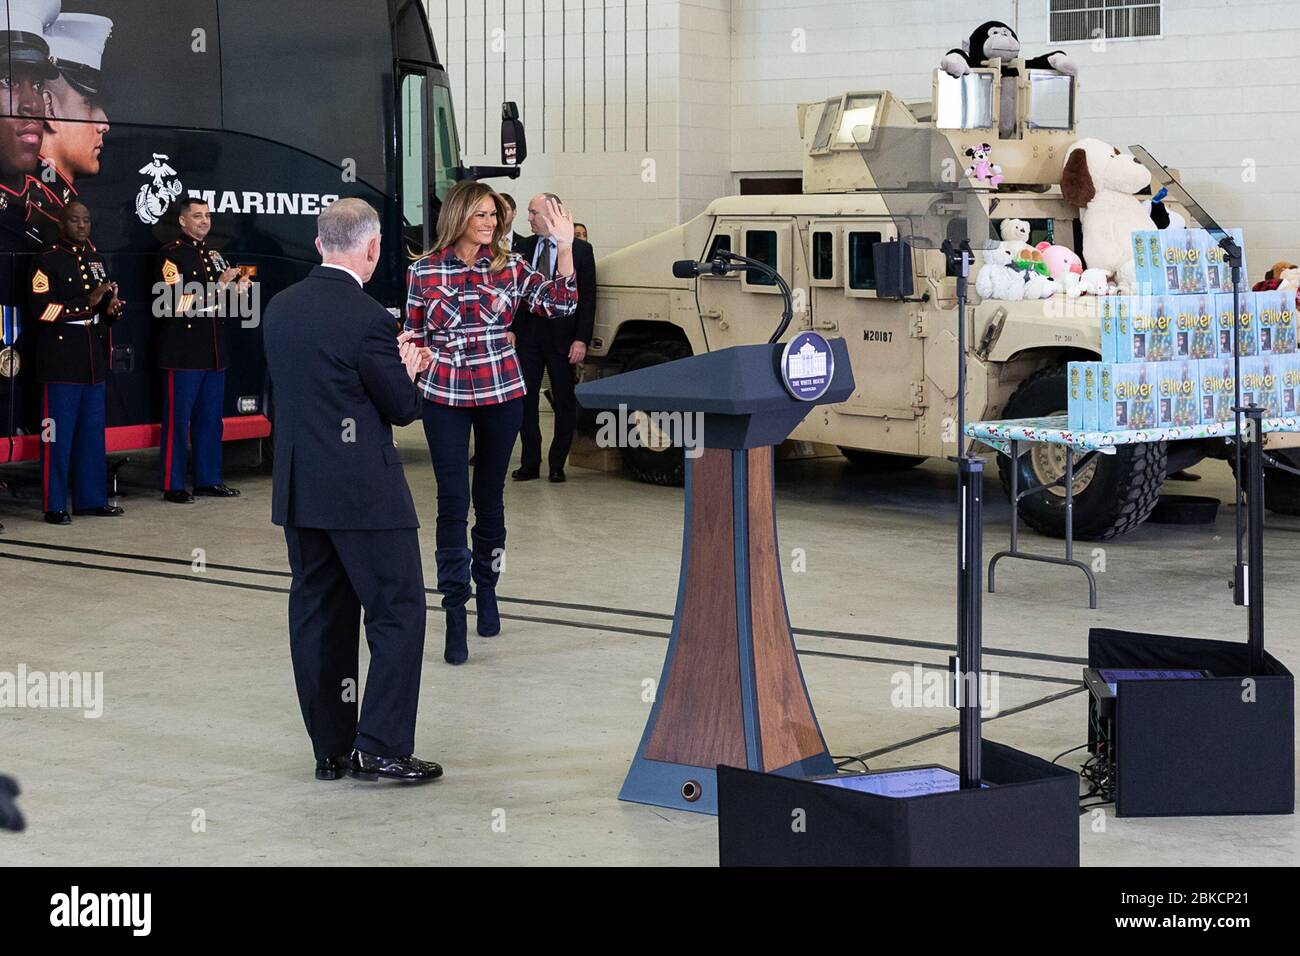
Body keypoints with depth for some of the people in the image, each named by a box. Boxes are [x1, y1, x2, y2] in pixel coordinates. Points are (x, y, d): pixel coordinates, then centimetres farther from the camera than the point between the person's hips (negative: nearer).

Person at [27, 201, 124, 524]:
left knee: (93, 430, 10)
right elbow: (42, 310, -14)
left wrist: (112, 307, 0)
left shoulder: (96, 260, 16)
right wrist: (88, 303, -19)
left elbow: (108, 304, 24)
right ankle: (54, 505, -1)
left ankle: (91, 499, 18)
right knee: (59, 433, -5)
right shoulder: (48, 261, -6)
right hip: (61, 359, -7)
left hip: (94, 359, 7)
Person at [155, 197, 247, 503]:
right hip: (183, 350, -7)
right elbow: (178, 303, -15)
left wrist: (237, 287, 4)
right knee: (178, 419, -4)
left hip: (214, 349, 7)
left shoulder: (214, 254, 18)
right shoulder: (171, 254, -6)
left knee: (211, 419, 10)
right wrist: (218, 286, -17)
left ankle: (208, 480, 17)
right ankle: (173, 486, -1)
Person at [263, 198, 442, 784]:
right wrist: (407, 369, 13)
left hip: (296, 488, 7)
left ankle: (331, 750, 17)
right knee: (398, 610, 2)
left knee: (319, 614, 11)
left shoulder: (280, 309, 6)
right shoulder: (367, 319, -16)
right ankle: (381, 746, -2)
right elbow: (403, 409, -8)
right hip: (363, 491, -7)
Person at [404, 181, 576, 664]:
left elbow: (560, 303, -7)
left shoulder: (509, 267, -1)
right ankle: (455, 615, 0)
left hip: (501, 395, 1)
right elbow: (414, 335, 8)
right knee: (453, 504, -4)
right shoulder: (424, 272, -3)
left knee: (489, 498, 13)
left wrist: (564, 249, -16)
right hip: (444, 398, -1)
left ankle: (486, 589, 32)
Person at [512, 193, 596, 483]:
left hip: (562, 335, -3)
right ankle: (530, 463, 12)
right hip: (528, 332, 3)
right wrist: (511, 329, -1)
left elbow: (587, 297, -5)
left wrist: (581, 339, -11)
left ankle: (557, 464, 13)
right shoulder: (524, 247, 8)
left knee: (565, 402, 3)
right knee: (525, 399, 4)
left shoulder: (580, 250, -3)